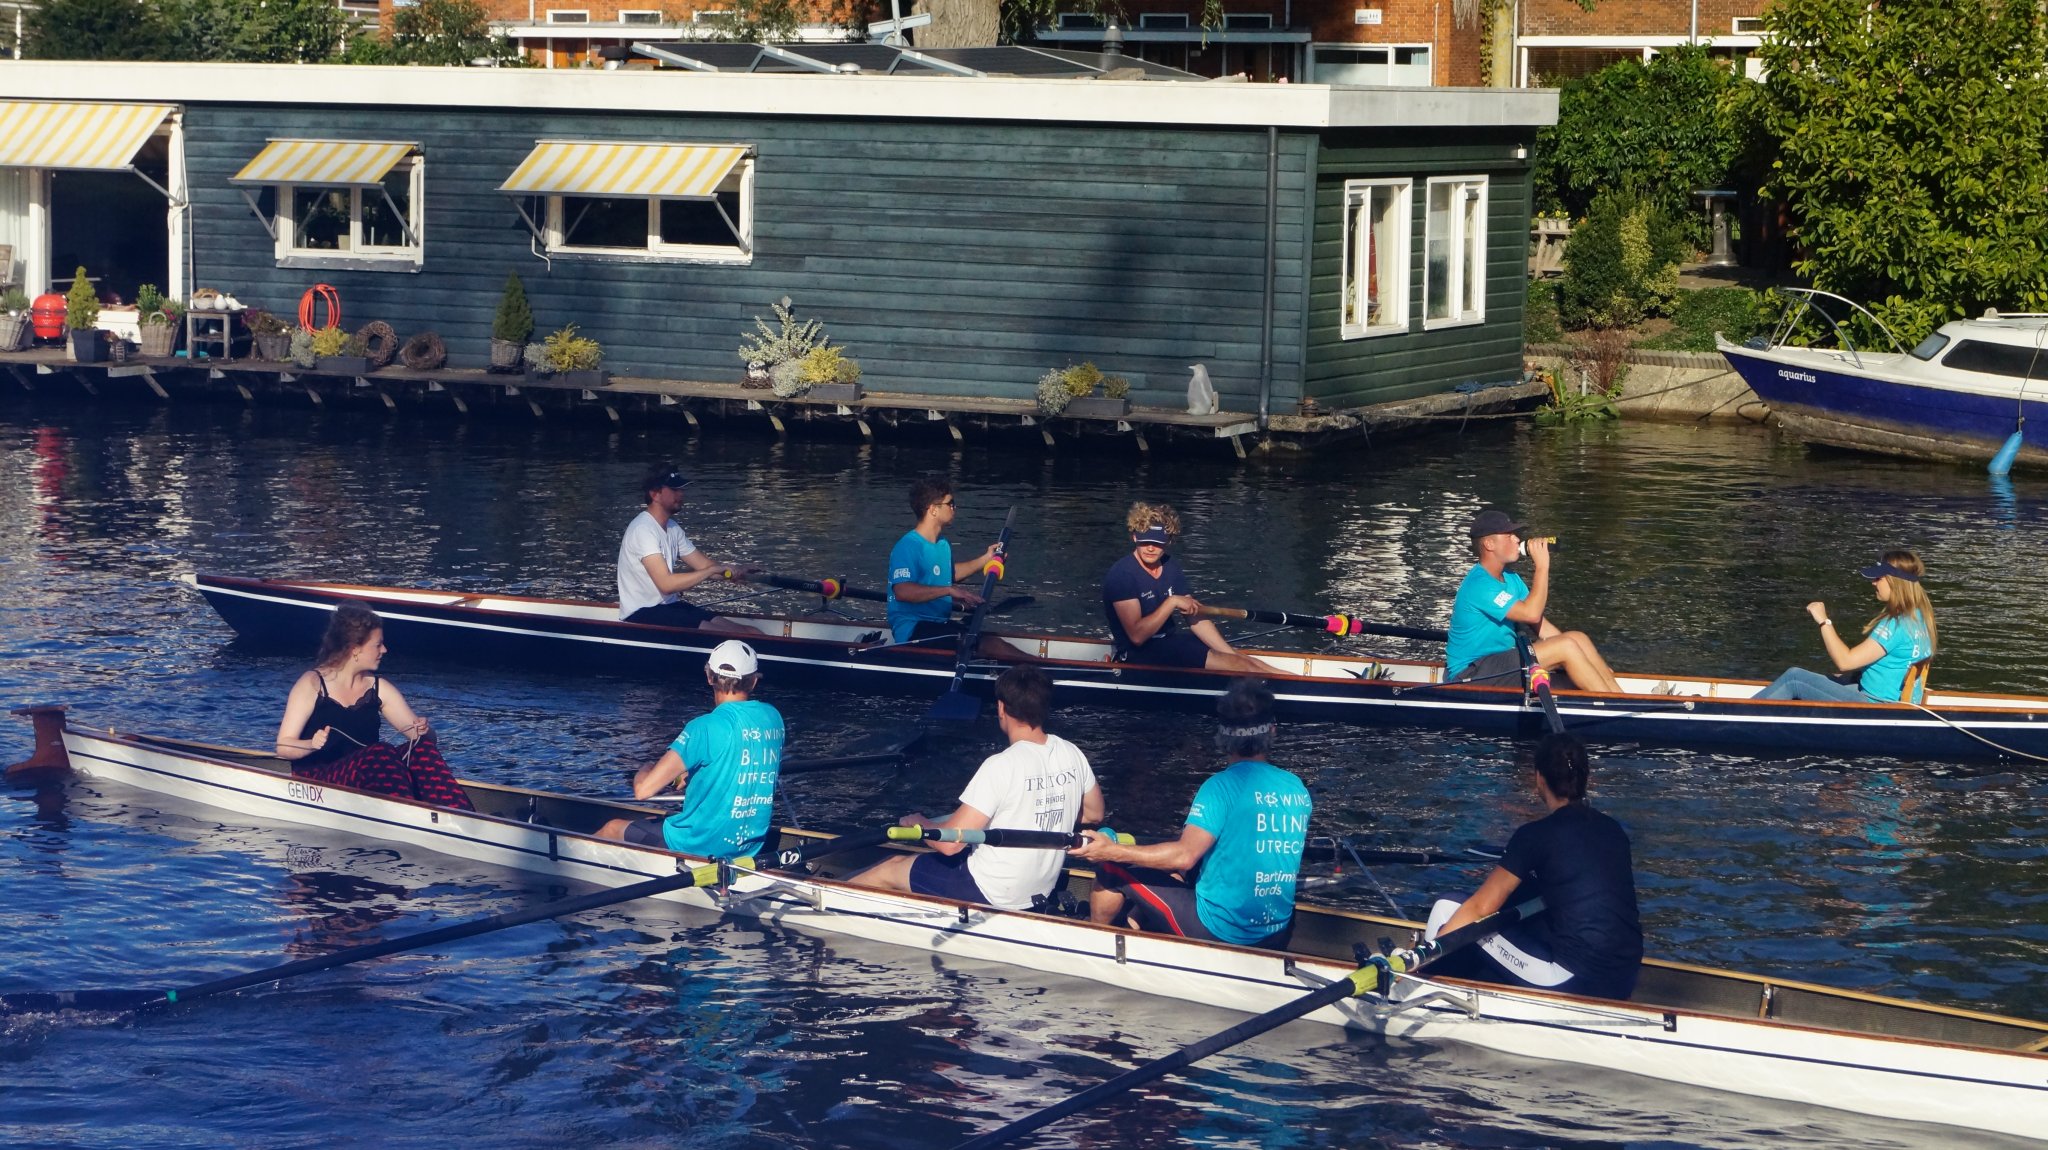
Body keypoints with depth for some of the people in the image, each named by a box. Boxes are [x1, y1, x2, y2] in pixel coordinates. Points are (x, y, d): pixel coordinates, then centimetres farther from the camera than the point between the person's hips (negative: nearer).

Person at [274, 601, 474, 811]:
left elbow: (426, 737, 9)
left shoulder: (379, 688, 12)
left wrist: (423, 731, -15)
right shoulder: (312, 684, -4)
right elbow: (283, 748, -8)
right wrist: (313, 744, -29)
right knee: (381, 754, -33)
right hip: (315, 780, -5)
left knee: (421, 750, -22)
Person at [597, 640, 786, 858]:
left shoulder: (705, 727, -21)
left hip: (701, 848, -7)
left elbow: (643, 789, -23)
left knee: (612, 829, 19)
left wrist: (644, 771, 0)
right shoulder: (773, 718, 0)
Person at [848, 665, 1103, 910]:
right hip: (1039, 891, 7)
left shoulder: (1002, 766, -28)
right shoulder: (1073, 755, -6)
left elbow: (950, 842, -26)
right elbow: (1093, 815, 11)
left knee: (888, 872, 15)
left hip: (991, 894, -7)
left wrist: (917, 822, -5)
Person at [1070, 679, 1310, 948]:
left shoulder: (1222, 786, -18)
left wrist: (1112, 851, -21)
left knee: (1113, 869, 9)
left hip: (1219, 933, -7)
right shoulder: (1299, 790, 1)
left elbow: (1184, 855, -26)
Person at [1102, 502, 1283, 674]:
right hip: (1139, 655, -8)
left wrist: (1232, 654, -4)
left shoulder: (1171, 567, 6)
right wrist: (1172, 602, -23)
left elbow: (1196, 619, 5)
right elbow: (1137, 635, -25)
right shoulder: (1122, 574, -18)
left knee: (1242, 660, -5)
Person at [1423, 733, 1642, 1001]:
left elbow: (1480, 908, -6)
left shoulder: (1536, 836, -8)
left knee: (1446, 912, 2)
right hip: (1624, 983, 7)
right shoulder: (1614, 830, 10)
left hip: (1573, 983, -7)